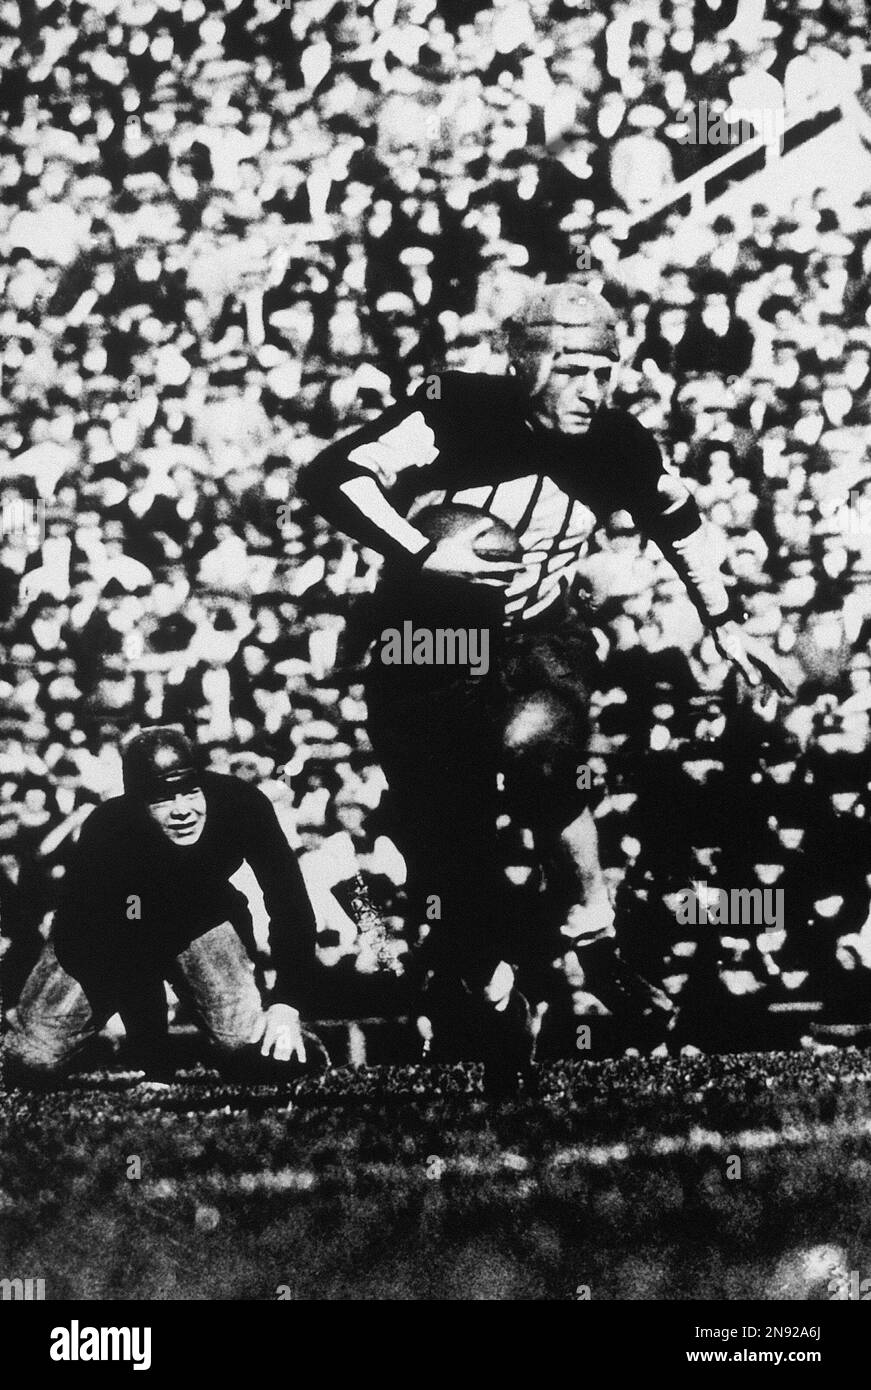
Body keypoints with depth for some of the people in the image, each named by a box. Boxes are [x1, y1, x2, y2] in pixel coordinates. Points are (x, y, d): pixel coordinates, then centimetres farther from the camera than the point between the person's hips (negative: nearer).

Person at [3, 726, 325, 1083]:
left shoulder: (240, 805, -30)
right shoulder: (105, 832, -35)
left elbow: (290, 901, -22)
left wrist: (287, 1005, -32)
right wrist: (158, 1071, -35)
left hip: (200, 921, 1)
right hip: (107, 929, -1)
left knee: (250, 1041, -21)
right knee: (34, 1058, -14)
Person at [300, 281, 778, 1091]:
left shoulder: (618, 445, -8)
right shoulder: (453, 414, -18)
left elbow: (678, 520, 12)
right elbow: (330, 477, -22)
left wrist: (723, 624, 16)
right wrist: (424, 554, -30)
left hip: (537, 639, 1)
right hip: (424, 649, -1)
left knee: (535, 744, -33)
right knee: (449, 848, -4)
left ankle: (596, 941, -11)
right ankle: (500, 1018, 20)